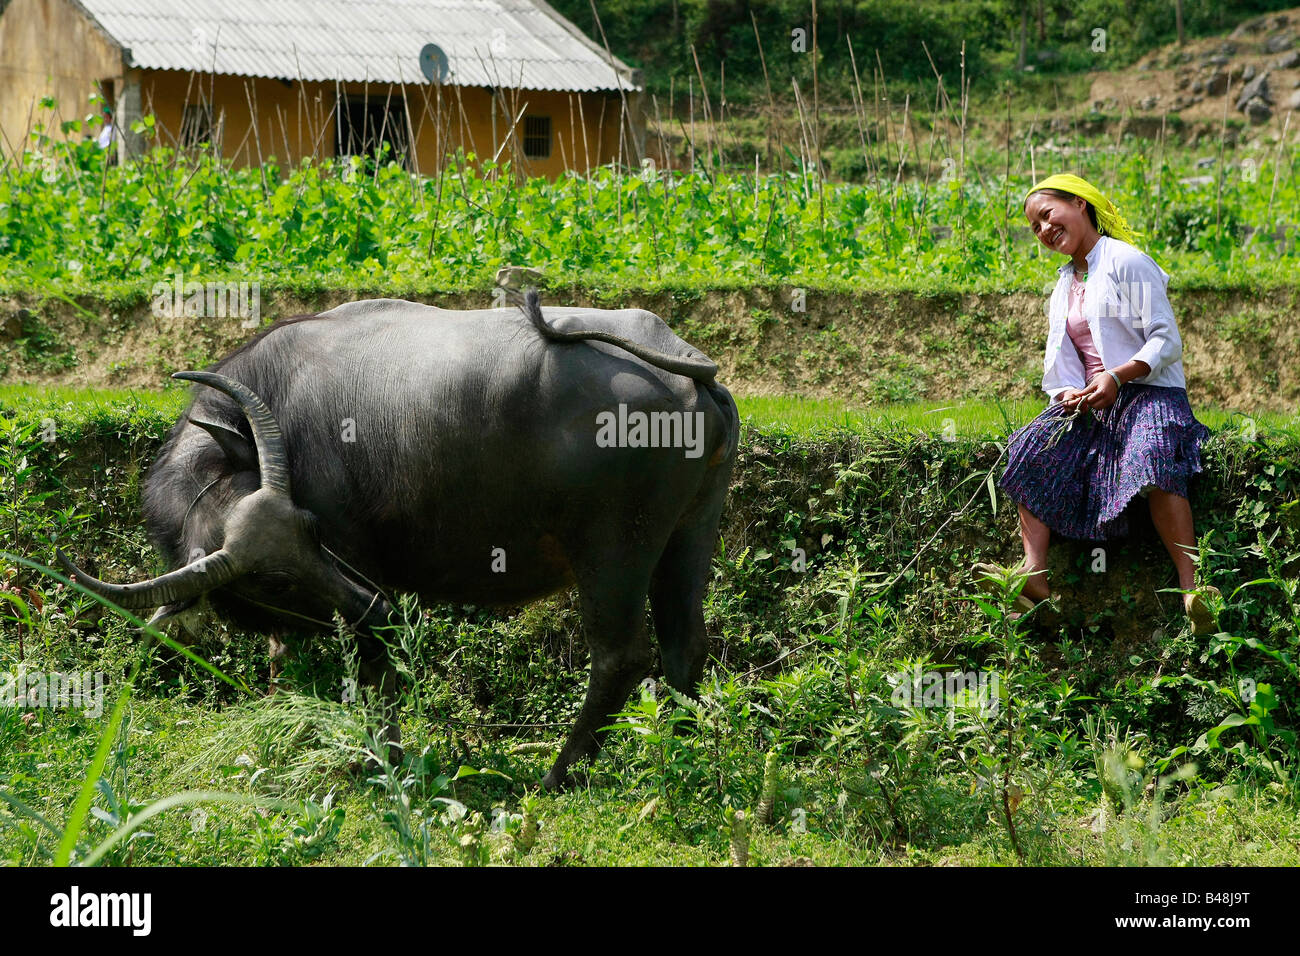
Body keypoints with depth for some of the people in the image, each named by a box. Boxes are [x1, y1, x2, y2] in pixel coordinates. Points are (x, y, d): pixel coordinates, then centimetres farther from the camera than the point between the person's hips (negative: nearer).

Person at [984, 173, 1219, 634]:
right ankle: (1034, 575, -28)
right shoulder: (1065, 284, 20)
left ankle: (1191, 588, -42)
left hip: (1149, 392, -7)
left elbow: (1167, 341, -10)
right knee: (1032, 451, -17)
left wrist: (1117, 376, -24)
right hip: (1090, 404, 8)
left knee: (1151, 464, -36)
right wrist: (1068, 394, -1)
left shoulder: (1128, 262, -4)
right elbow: (1060, 364, 23)